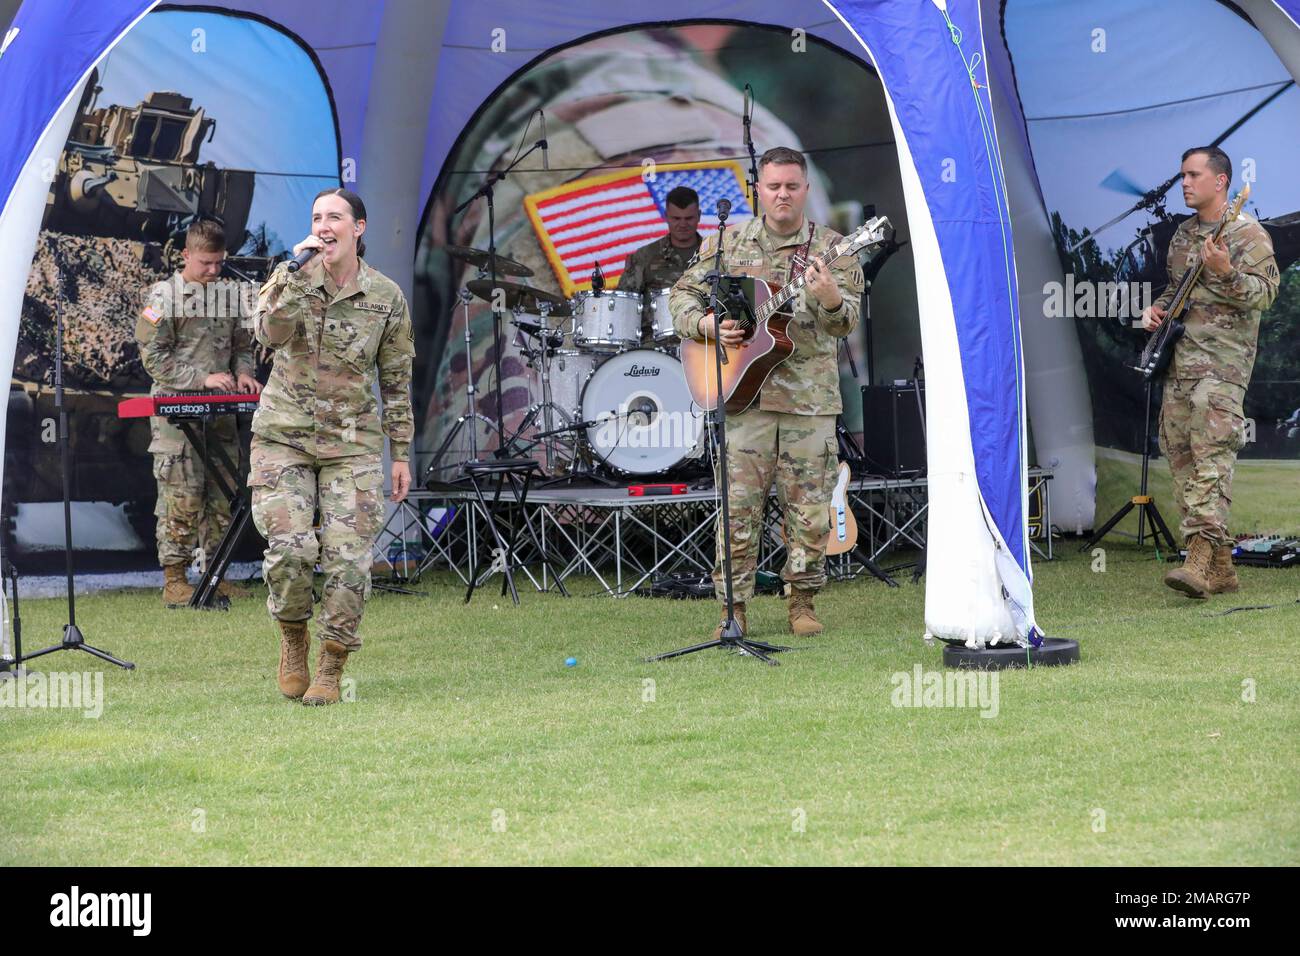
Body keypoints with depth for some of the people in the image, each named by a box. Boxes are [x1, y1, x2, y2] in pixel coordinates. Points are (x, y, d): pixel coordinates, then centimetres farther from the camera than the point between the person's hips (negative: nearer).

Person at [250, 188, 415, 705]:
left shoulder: (386, 297, 2)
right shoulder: (292, 280, 0)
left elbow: (396, 382, 8)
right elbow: (268, 332, -21)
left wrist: (401, 453, 8)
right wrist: (294, 271, -25)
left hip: (352, 443, 1)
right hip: (284, 436, -1)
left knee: (349, 558, -8)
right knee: (290, 547, -15)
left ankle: (331, 668, 7)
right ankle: (293, 638, 13)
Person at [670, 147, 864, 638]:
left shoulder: (831, 247, 4)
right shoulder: (727, 244, 9)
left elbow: (847, 321, -6)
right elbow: (682, 295, 14)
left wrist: (830, 299, -28)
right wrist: (705, 325, -6)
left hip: (810, 399, 0)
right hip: (743, 396, 0)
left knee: (810, 512, 2)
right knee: (738, 507, -3)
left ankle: (802, 601, 16)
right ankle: (733, 607, 4)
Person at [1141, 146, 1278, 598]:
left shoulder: (1247, 233, -3)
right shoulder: (1182, 235, 20)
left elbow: (1266, 290, -11)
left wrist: (1226, 272, -26)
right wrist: (1157, 308, 11)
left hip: (1222, 360, -8)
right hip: (1179, 359, 8)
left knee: (1212, 456, -19)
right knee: (1181, 458, 4)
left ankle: (1203, 556, -28)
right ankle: (1220, 566, 7)